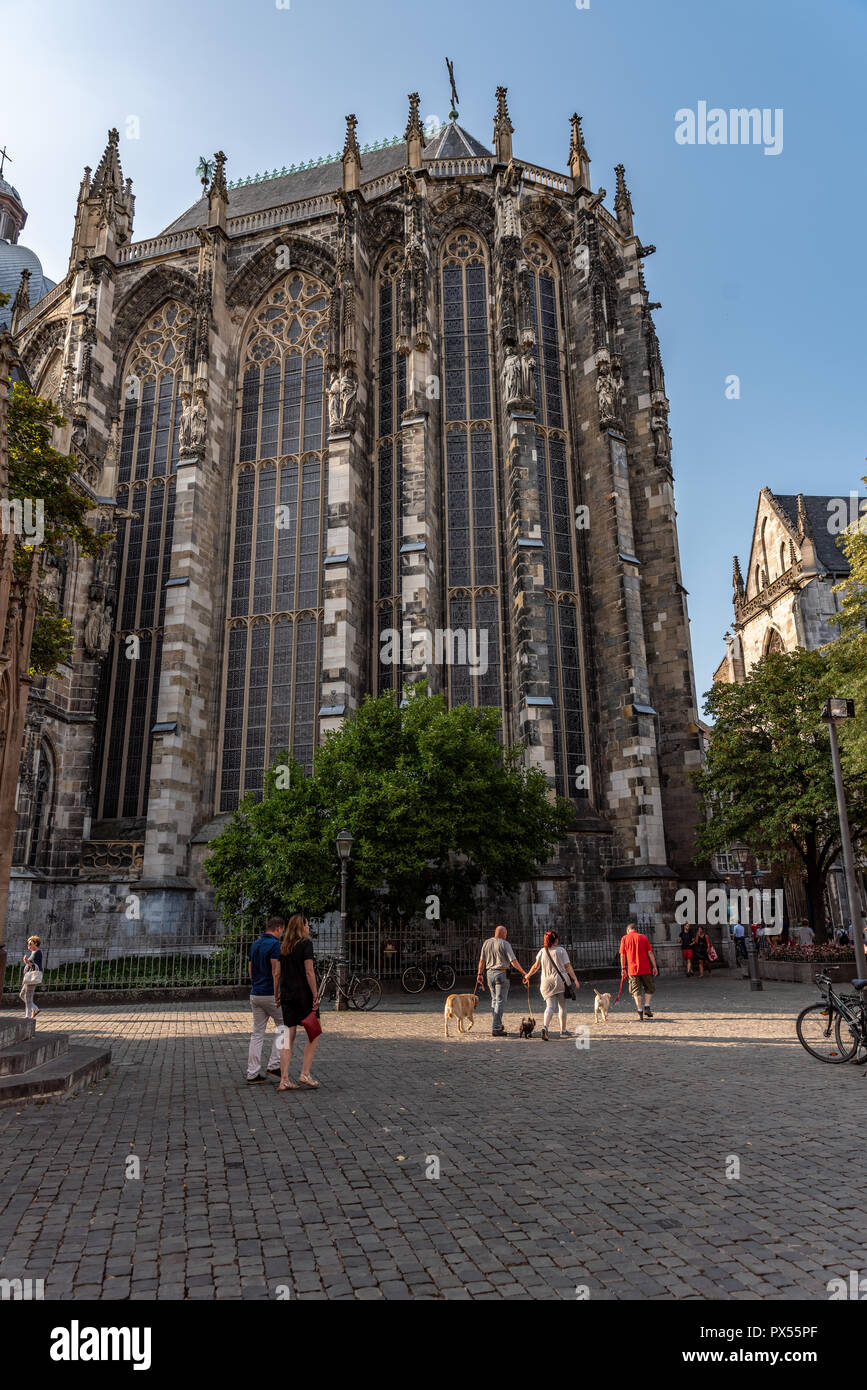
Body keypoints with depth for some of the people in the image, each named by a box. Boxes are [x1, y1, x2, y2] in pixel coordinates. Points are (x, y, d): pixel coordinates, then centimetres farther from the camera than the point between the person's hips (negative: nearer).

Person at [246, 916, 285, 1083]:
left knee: (257, 1033, 10)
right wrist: (277, 995, -18)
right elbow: (276, 972, -20)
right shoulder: (275, 944, -14)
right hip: (270, 994, -8)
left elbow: (250, 969, 16)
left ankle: (252, 1074, 10)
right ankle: (274, 1065, 5)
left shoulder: (255, 944, 12)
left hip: (255, 994, 8)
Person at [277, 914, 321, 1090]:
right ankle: (305, 1074, 4)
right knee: (314, 1036, 8)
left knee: (288, 1037, 7)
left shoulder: (284, 947, 11)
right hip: (304, 995, -6)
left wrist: (278, 994, 17)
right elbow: (309, 972, -14)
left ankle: (284, 1080, 5)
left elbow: (279, 973, 12)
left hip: (287, 996, 6)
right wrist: (315, 995, -12)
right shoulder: (305, 943, -8)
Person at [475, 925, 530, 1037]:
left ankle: (497, 1025, 23)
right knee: (500, 1001, -4)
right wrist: (523, 973, -5)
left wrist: (480, 974, 15)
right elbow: (513, 961, -11)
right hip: (501, 973, -6)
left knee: (494, 1000, 18)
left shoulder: (486, 943, 8)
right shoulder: (504, 944, -7)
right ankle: (496, 1029, -7)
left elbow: (482, 960, 9)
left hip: (489, 973, 6)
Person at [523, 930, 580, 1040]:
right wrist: (575, 979, -5)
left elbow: (536, 966, 9)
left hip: (546, 982, 2)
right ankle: (563, 1030, 18)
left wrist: (527, 975, 23)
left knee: (550, 1006, -1)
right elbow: (568, 967, -7)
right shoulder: (561, 950, -3)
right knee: (562, 1007, 13)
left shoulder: (542, 951, 6)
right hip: (560, 981, -2)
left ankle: (545, 1026, -24)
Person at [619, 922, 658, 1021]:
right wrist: (654, 966, 5)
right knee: (649, 987, 19)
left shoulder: (624, 938, 4)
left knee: (636, 991, 5)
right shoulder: (643, 937, 5)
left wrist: (623, 969, 4)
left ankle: (640, 1013, -2)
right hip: (645, 968, 0)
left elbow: (622, 955, 0)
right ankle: (647, 1007, 5)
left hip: (632, 969, 0)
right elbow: (650, 952, 2)